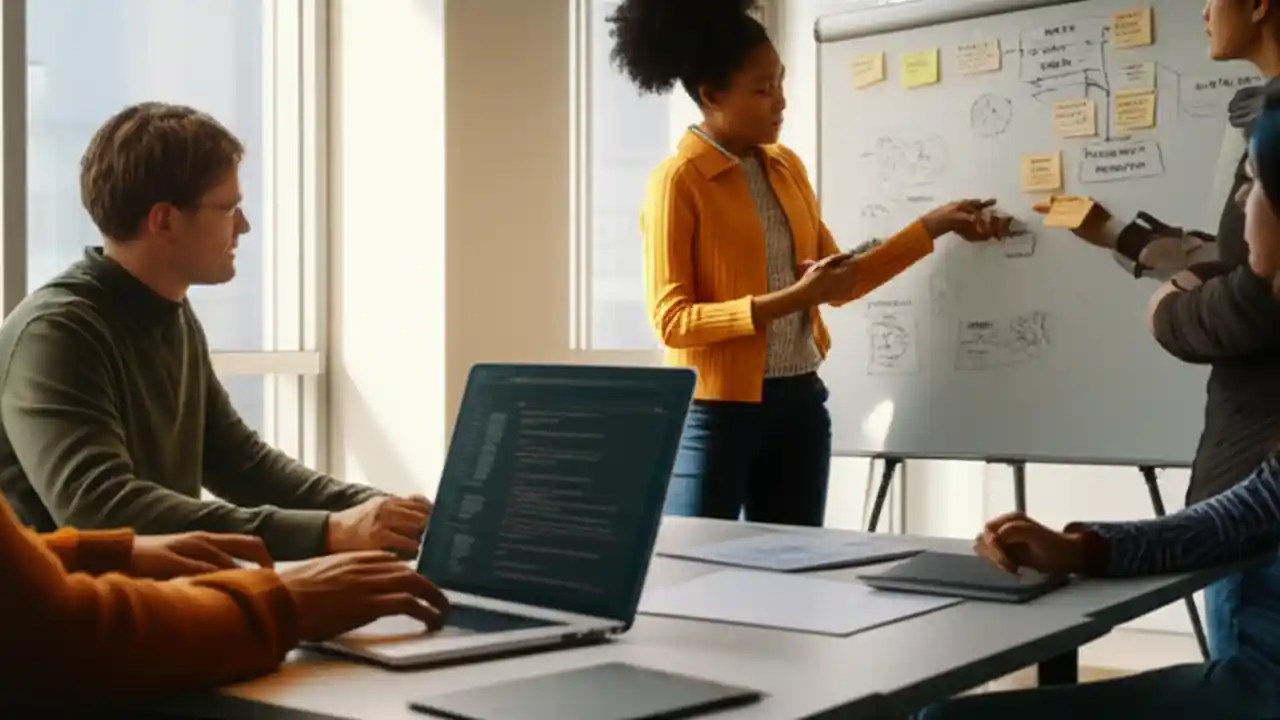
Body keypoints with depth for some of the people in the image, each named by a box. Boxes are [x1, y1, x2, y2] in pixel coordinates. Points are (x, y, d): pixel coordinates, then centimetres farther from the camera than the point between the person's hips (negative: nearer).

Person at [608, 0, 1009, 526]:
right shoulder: (679, 181, -11)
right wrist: (790, 300, -22)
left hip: (798, 402, 7)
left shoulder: (786, 168, 9)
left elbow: (839, 285, 15)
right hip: (717, 410, -6)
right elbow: (672, 321, -15)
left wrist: (936, 225, 12)